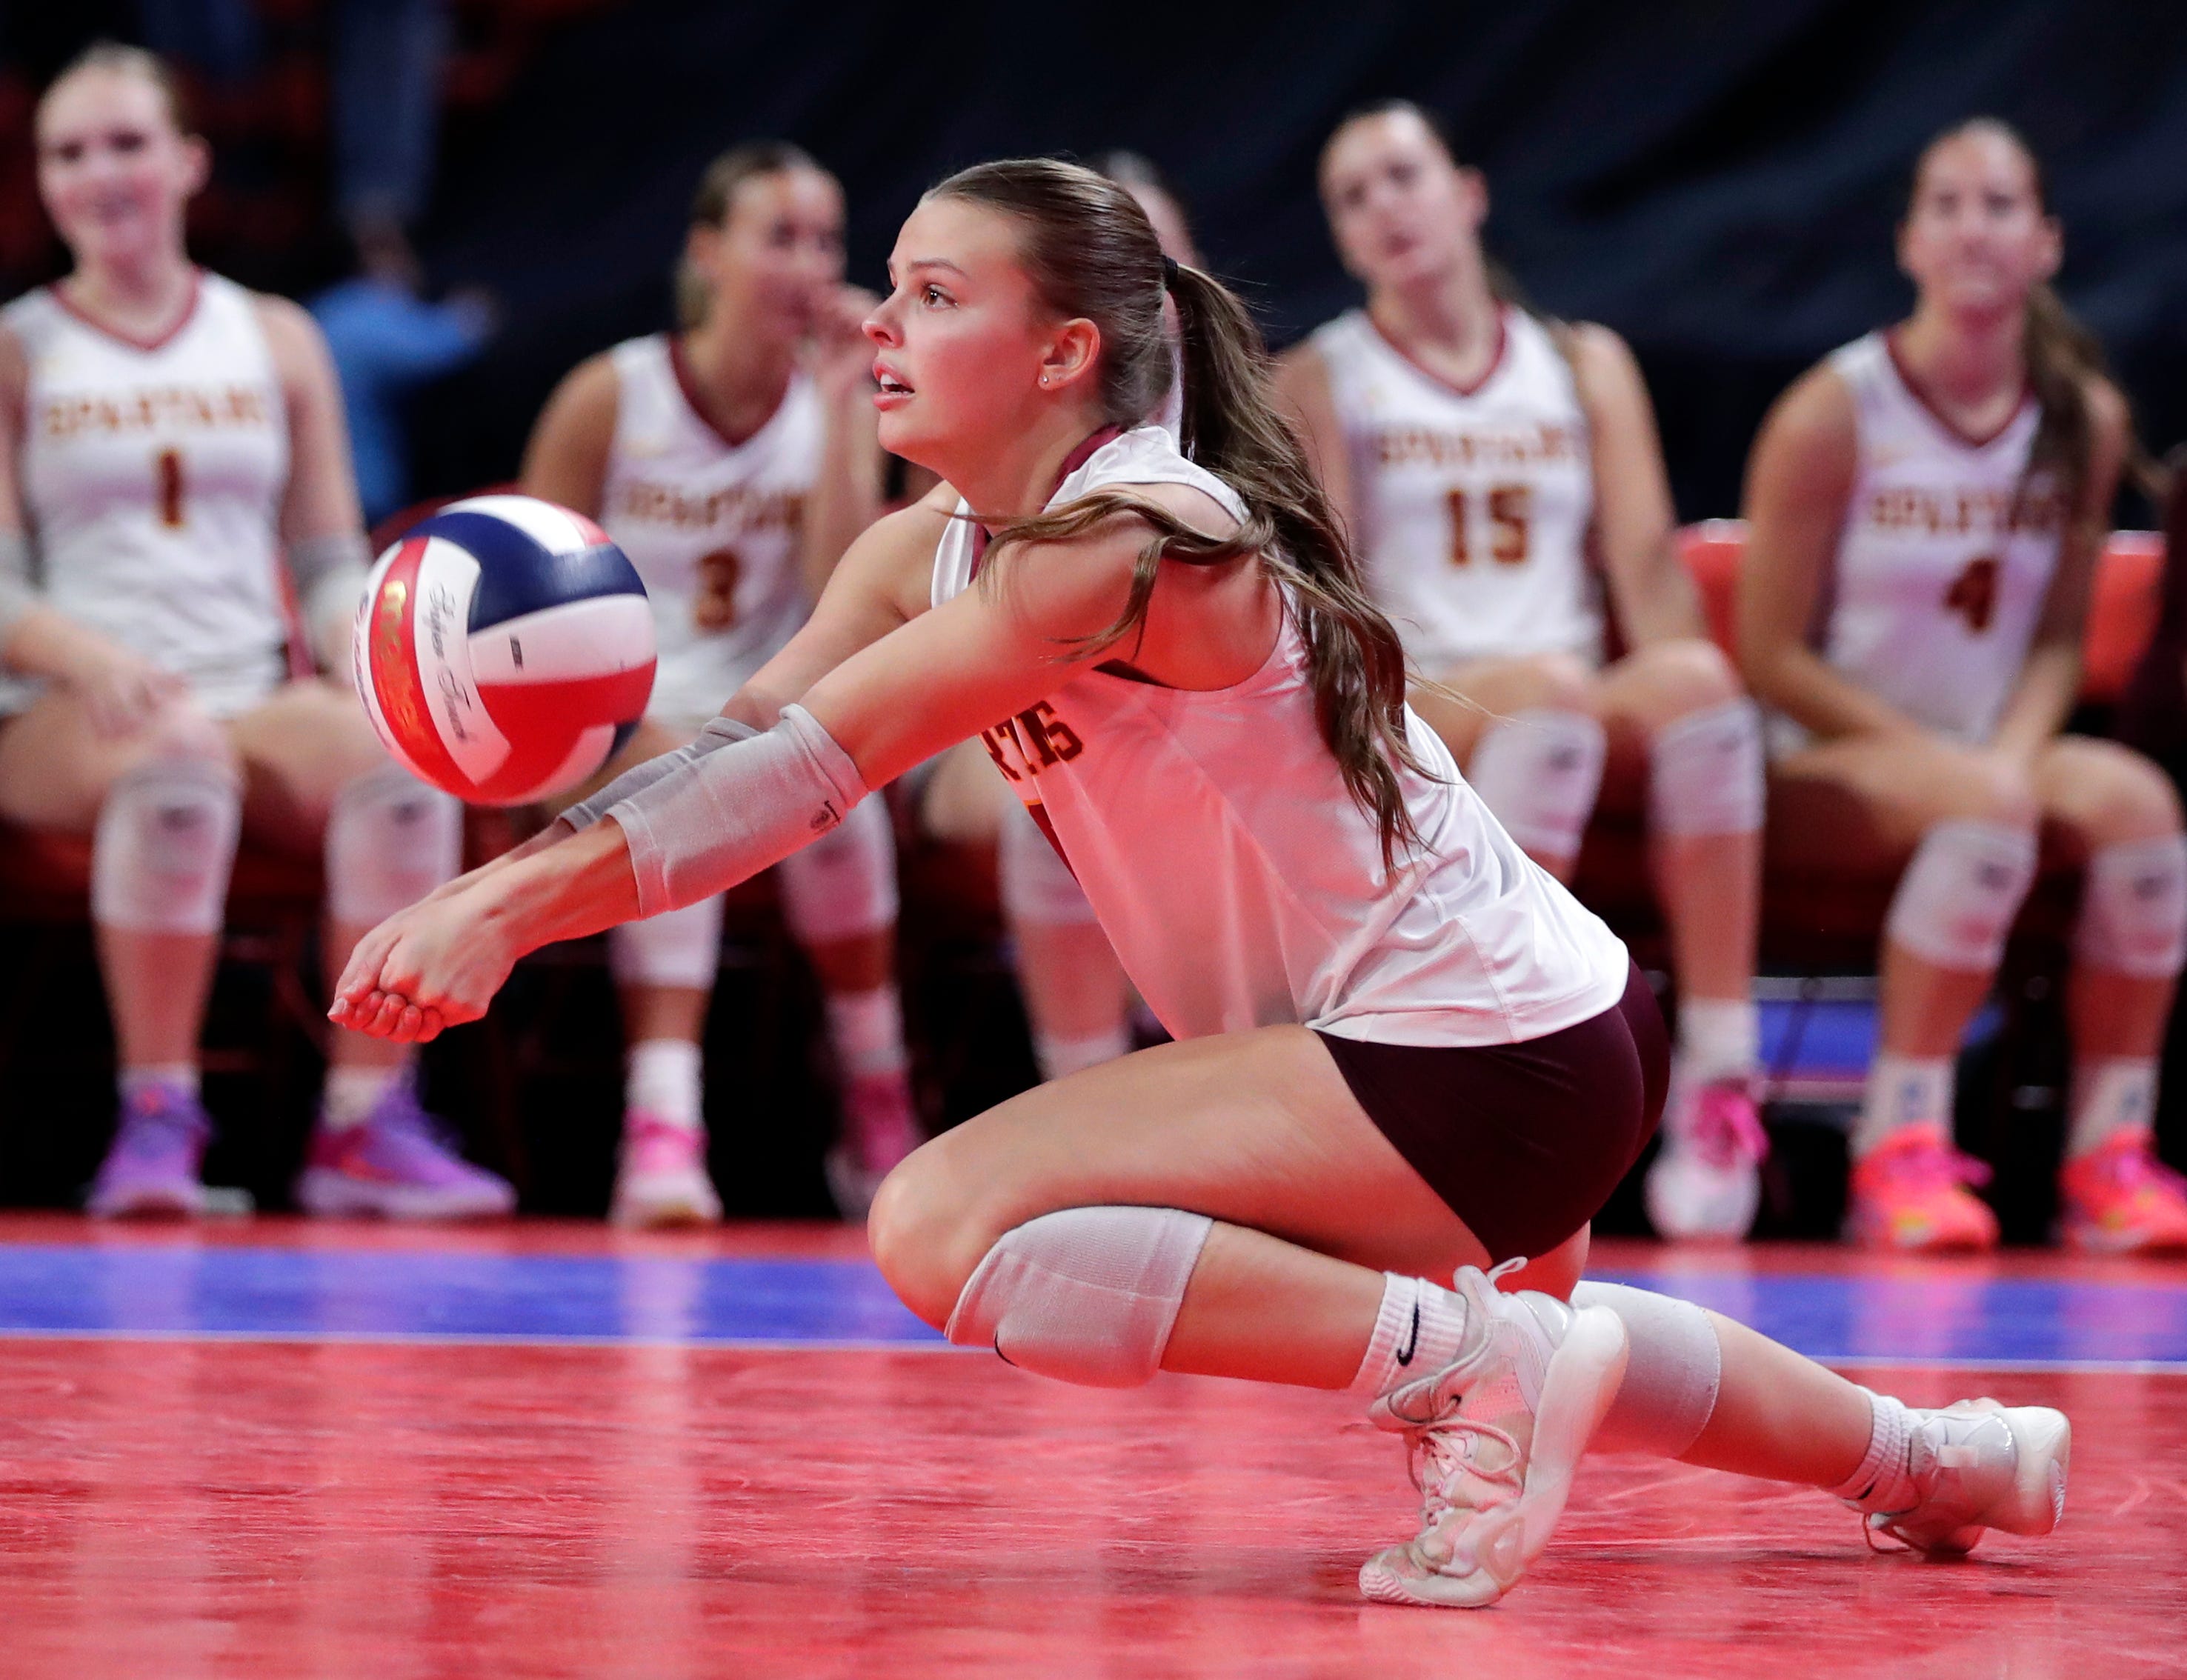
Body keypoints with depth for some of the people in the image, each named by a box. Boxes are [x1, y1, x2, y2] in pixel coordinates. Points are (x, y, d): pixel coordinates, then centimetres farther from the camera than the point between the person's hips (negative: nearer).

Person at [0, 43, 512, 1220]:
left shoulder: (274, 341, 17)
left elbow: (330, 565, 15)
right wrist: (94, 659, -21)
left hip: (257, 699, 3)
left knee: (403, 760, -32)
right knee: (180, 754, -40)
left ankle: (367, 1123, -29)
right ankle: (156, 1115, -34)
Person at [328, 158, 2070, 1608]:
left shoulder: (1130, 541, -23)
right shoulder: (929, 551, 4)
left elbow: (806, 768, -31)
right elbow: (737, 747, -5)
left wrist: (517, 904, -36)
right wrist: (504, 887, -23)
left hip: (1478, 1062, -10)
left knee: (946, 1225, -23)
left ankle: (1470, 1362, -17)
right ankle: (1936, 1457, 52)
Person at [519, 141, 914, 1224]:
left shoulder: (835, 404, 1)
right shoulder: (610, 399, -6)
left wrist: (840, 405, -16)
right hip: (615, 728, -2)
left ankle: (880, 1113, -20)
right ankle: (662, 1130, -47)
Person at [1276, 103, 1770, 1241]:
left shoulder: (1584, 366, 19)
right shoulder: (1319, 381, 11)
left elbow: (1646, 565, 7)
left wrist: (1671, 711, -13)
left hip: (1598, 730, 3)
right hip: (1399, 729, -3)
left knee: (1698, 674, -33)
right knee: (1552, 685, -38)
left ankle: (1719, 1082, -38)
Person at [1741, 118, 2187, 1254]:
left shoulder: (2086, 421, 3)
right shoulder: (1833, 415, -10)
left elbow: (2061, 635, 8)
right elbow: (1771, 656, -10)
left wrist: (2019, 746, -14)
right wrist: (1936, 754, -18)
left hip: (1991, 750, 4)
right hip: (1822, 773, -4)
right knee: (1987, 805, -37)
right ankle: (1899, 1150, -29)